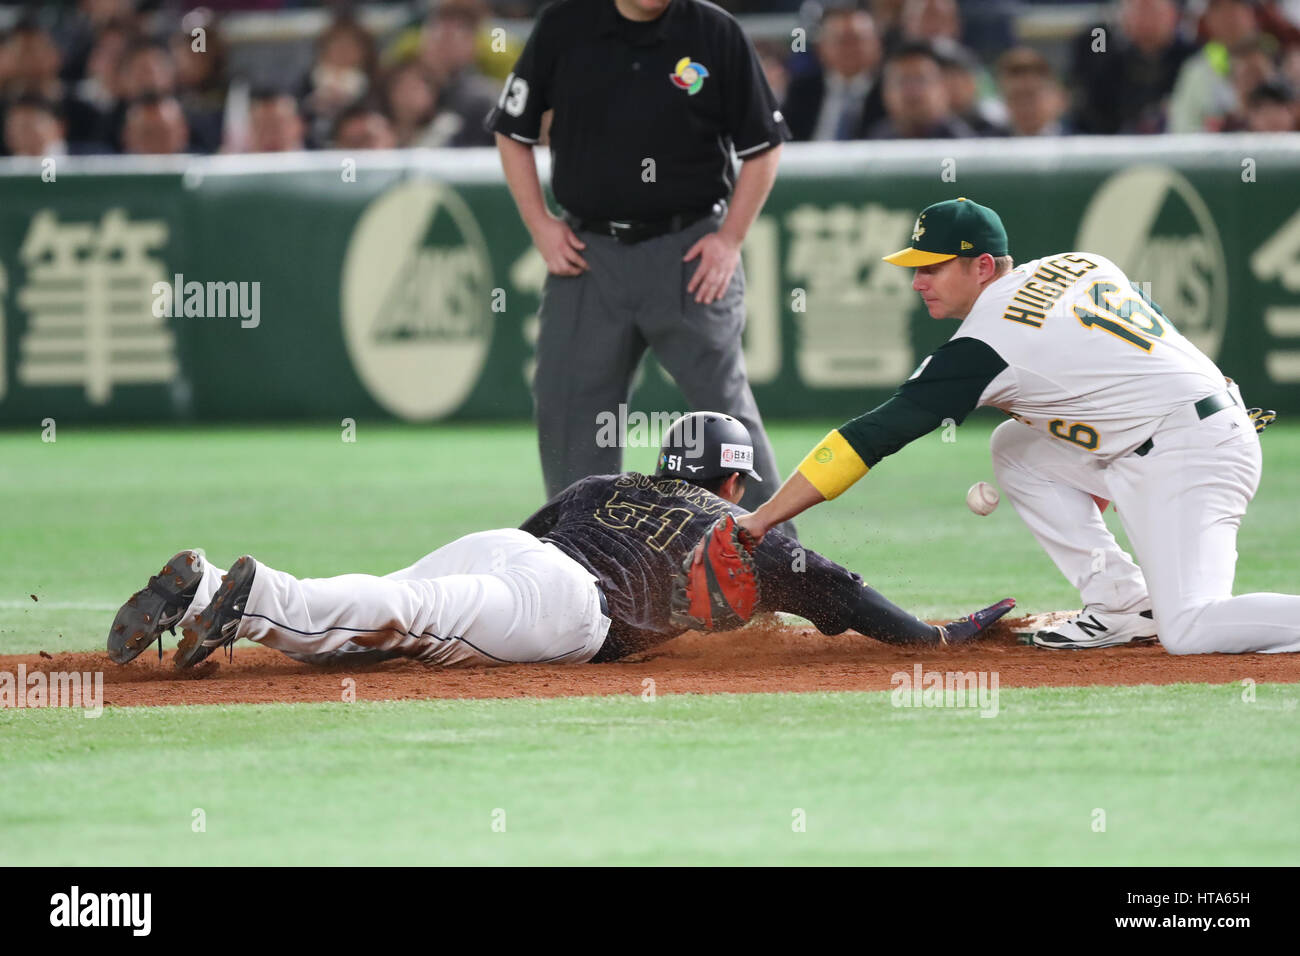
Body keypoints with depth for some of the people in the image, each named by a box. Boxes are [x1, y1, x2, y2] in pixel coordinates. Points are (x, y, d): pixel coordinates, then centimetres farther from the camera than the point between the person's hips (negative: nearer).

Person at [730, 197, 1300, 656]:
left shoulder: (987, 343, -14)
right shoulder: (1079, 266, 11)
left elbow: (874, 436, -14)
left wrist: (762, 518, -13)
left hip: (1191, 456, -10)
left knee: (1190, 633, -21)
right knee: (1014, 447, 15)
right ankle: (1122, 606, 13)